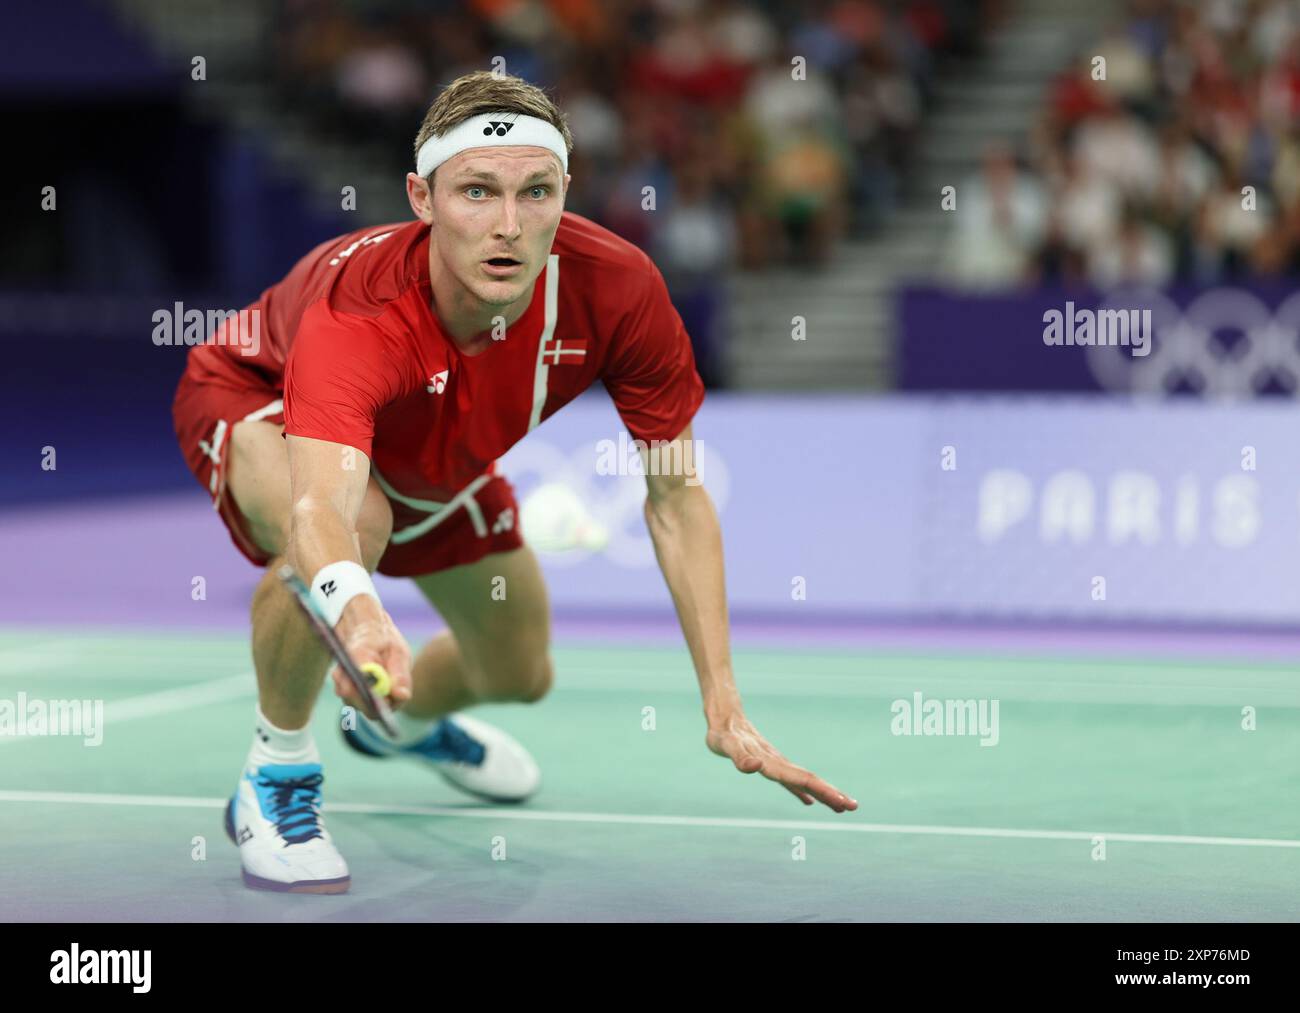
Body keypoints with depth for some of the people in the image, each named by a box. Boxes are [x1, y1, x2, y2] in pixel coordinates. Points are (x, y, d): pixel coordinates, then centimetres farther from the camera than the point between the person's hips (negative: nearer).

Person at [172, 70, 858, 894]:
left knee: (520, 672, 16)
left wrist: (725, 707, -27)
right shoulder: (354, 313, -47)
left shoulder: (617, 287, -33)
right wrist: (356, 611, -87)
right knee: (355, 526, -39)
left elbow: (676, 496, -21)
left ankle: (405, 720, 56)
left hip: (430, 450, 5)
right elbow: (321, 508, -63)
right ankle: (278, 776, -13)